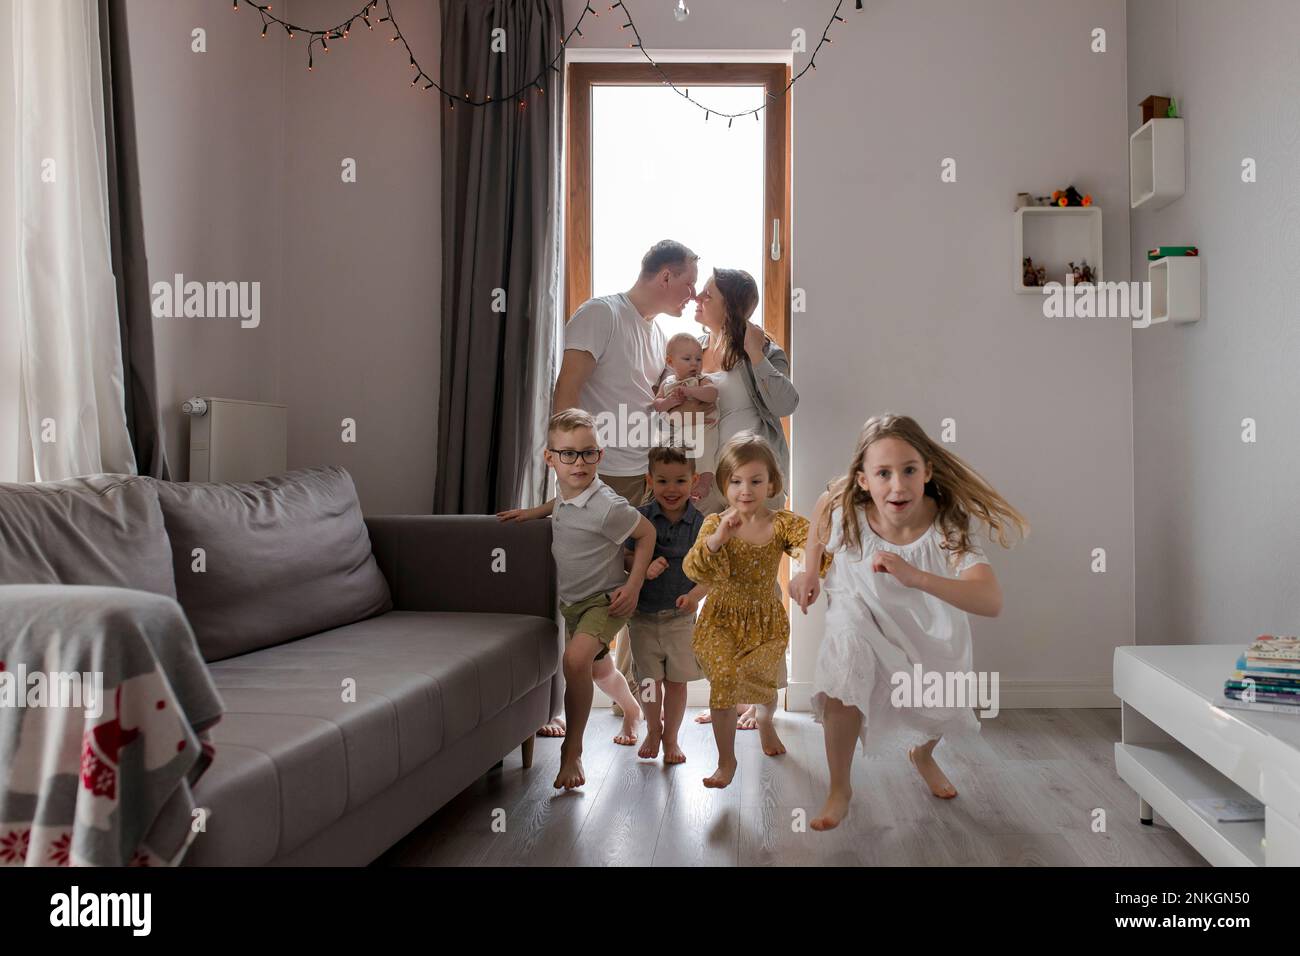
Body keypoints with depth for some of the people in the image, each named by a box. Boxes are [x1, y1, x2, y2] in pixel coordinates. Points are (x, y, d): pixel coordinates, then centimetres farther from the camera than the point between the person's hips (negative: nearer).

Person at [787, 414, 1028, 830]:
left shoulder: (949, 527, -37)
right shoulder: (844, 514, -32)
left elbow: (991, 601, -50)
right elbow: (823, 505, -4)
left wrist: (916, 577, -63)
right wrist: (809, 572, -7)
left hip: (928, 624, 1)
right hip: (861, 612, -1)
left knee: (942, 712, 16)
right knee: (841, 685, -26)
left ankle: (922, 755, 55)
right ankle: (839, 788, -1)